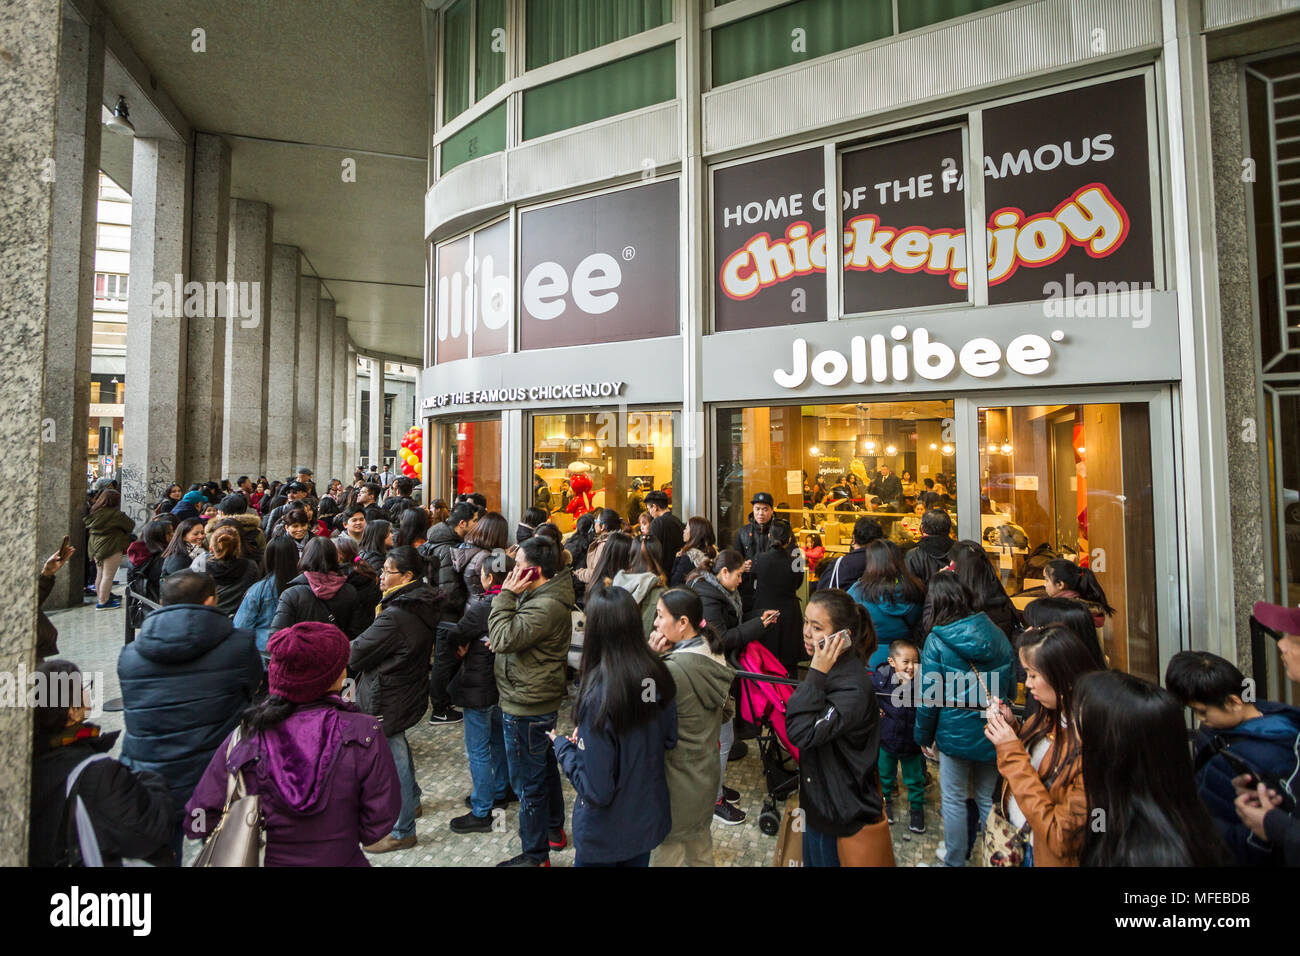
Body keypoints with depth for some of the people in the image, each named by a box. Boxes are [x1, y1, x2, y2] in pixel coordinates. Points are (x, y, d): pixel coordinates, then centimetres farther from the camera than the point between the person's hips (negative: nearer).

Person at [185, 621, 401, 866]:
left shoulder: (243, 738, -18)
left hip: (261, 859, 1)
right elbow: (378, 824, -17)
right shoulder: (364, 735, -23)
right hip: (339, 860, -1)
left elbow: (198, 825, -10)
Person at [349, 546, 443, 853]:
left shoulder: (396, 616, -30)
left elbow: (355, 655, -19)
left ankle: (401, 831, 25)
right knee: (400, 749, 28)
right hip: (407, 693, 9)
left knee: (393, 762, 7)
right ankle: (411, 800, 49)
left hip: (387, 701, -9)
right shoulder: (422, 607, -1)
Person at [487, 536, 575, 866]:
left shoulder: (546, 606, -28)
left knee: (528, 783, 6)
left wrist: (506, 595, -22)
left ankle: (535, 856, 22)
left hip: (526, 708, -10)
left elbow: (503, 638, -29)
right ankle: (554, 830, 43)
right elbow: (518, 636, 16)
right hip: (540, 700, 10)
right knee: (545, 768, 24)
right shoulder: (543, 595, 5)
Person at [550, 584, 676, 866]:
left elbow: (596, 790, -26)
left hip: (605, 835, -5)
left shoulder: (598, 695, -32)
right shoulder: (658, 676, -14)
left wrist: (562, 747, -10)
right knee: (637, 861, 28)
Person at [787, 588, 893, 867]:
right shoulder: (830, 670, 0)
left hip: (850, 811, -8)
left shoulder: (853, 687, -28)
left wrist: (817, 675, -33)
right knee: (816, 858, 21)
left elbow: (802, 732, -34)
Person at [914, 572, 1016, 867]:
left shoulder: (937, 640, -15)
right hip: (994, 731, 4)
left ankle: (955, 861, 24)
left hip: (956, 732, -4)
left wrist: (924, 735, 0)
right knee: (988, 799, 18)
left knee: (954, 800, 12)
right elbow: (1011, 685, 8)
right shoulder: (996, 633, -2)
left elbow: (929, 696, -12)